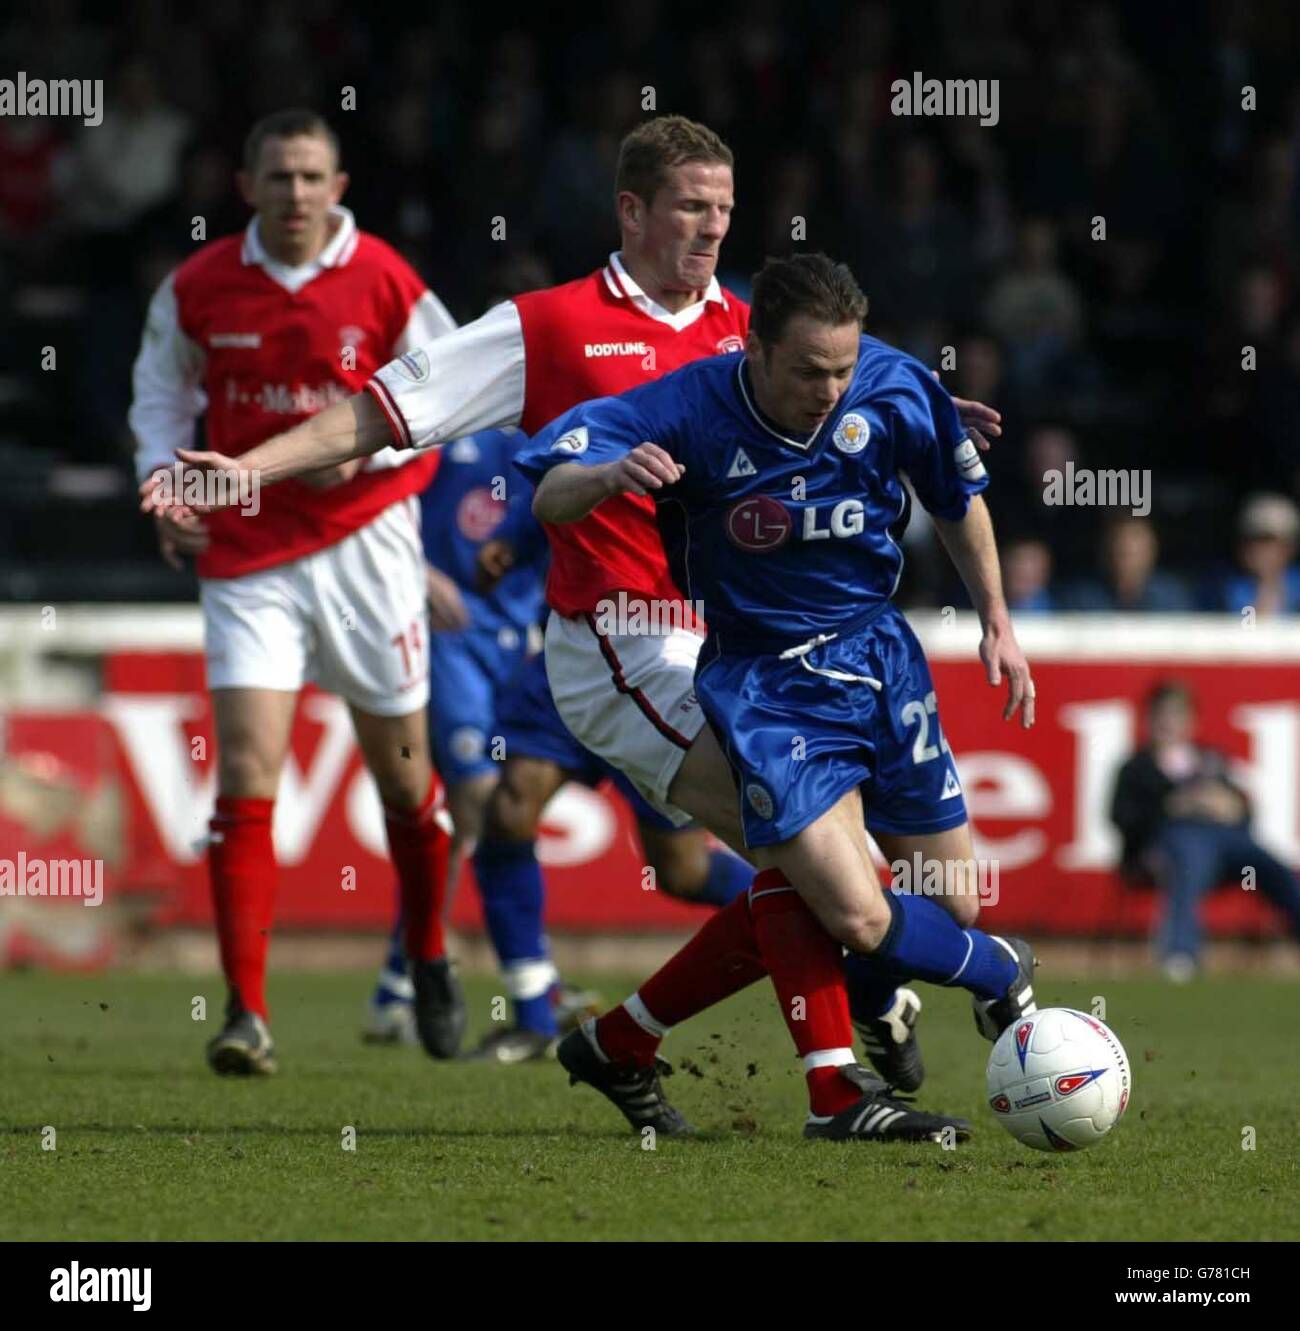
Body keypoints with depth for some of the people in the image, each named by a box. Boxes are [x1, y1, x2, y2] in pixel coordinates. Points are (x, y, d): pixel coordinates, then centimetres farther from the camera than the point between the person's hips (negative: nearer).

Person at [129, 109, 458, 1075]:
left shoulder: (385, 285, -6)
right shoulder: (199, 289, -2)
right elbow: (162, 388, 15)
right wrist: (162, 478, 0)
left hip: (365, 541, 0)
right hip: (246, 553, 0)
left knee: (402, 771, 10)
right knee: (246, 771, -12)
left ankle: (429, 959, 35)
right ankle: (248, 1012, -12)